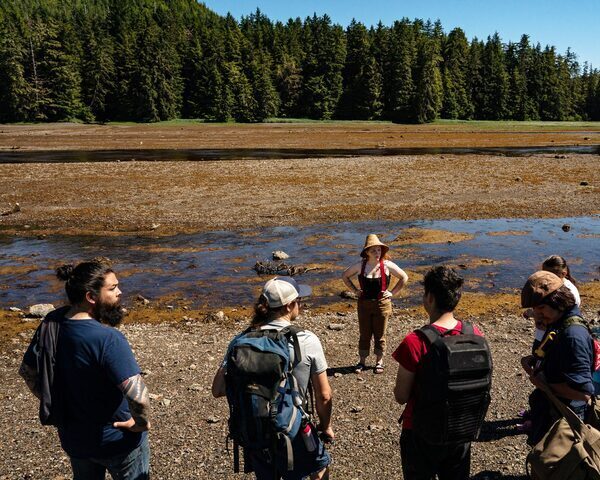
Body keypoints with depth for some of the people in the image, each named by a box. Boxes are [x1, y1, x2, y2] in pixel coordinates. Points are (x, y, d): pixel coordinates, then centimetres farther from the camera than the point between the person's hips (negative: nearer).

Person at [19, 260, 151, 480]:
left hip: (73, 437, 6)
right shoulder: (108, 339, -33)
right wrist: (141, 422, -21)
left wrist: (52, 403, 12)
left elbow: (27, 371, 4)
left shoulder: (51, 324, -10)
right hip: (117, 441, -6)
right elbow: (138, 397, -40)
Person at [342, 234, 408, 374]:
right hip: (364, 304, 1)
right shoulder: (360, 266, -5)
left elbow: (404, 277, 2)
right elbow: (345, 276, 10)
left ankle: (379, 361, 26)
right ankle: (362, 361, 24)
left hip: (382, 304, -1)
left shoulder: (387, 265, -9)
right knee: (364, 334, 10)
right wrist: (355, 290, 3)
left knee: (380, 335, 9)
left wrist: (392, 292, -2)